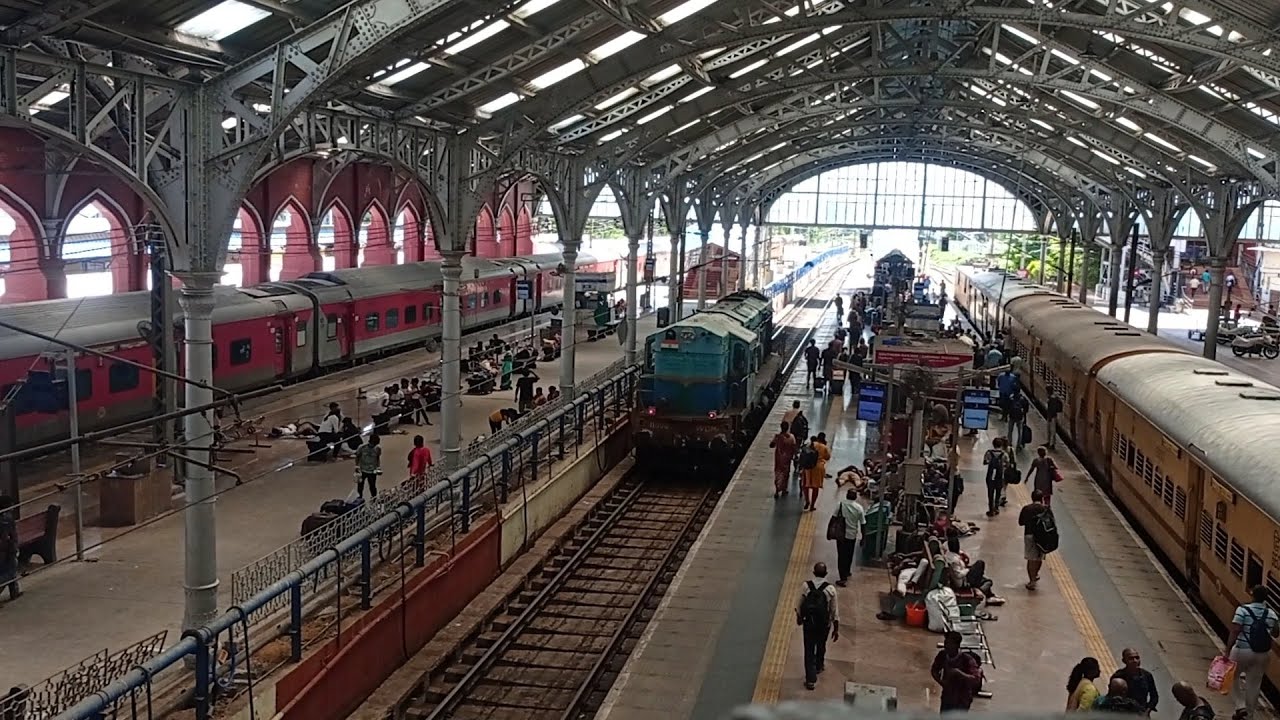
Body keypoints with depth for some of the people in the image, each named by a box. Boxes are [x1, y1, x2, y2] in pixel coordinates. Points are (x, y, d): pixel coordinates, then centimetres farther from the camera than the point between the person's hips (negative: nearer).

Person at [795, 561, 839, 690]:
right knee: (821, 646, 26)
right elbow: (834, 611, -10)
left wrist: (799, 617, 18)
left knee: (809, 650, 7)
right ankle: (819, 666, 50)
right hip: (824, 624, 1)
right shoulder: (830, 589, -17)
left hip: (808, 623, -1)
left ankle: (811, 679, 5)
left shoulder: (806, 586, -14)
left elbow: (800, 605, -2)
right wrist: (836, 629, 1)